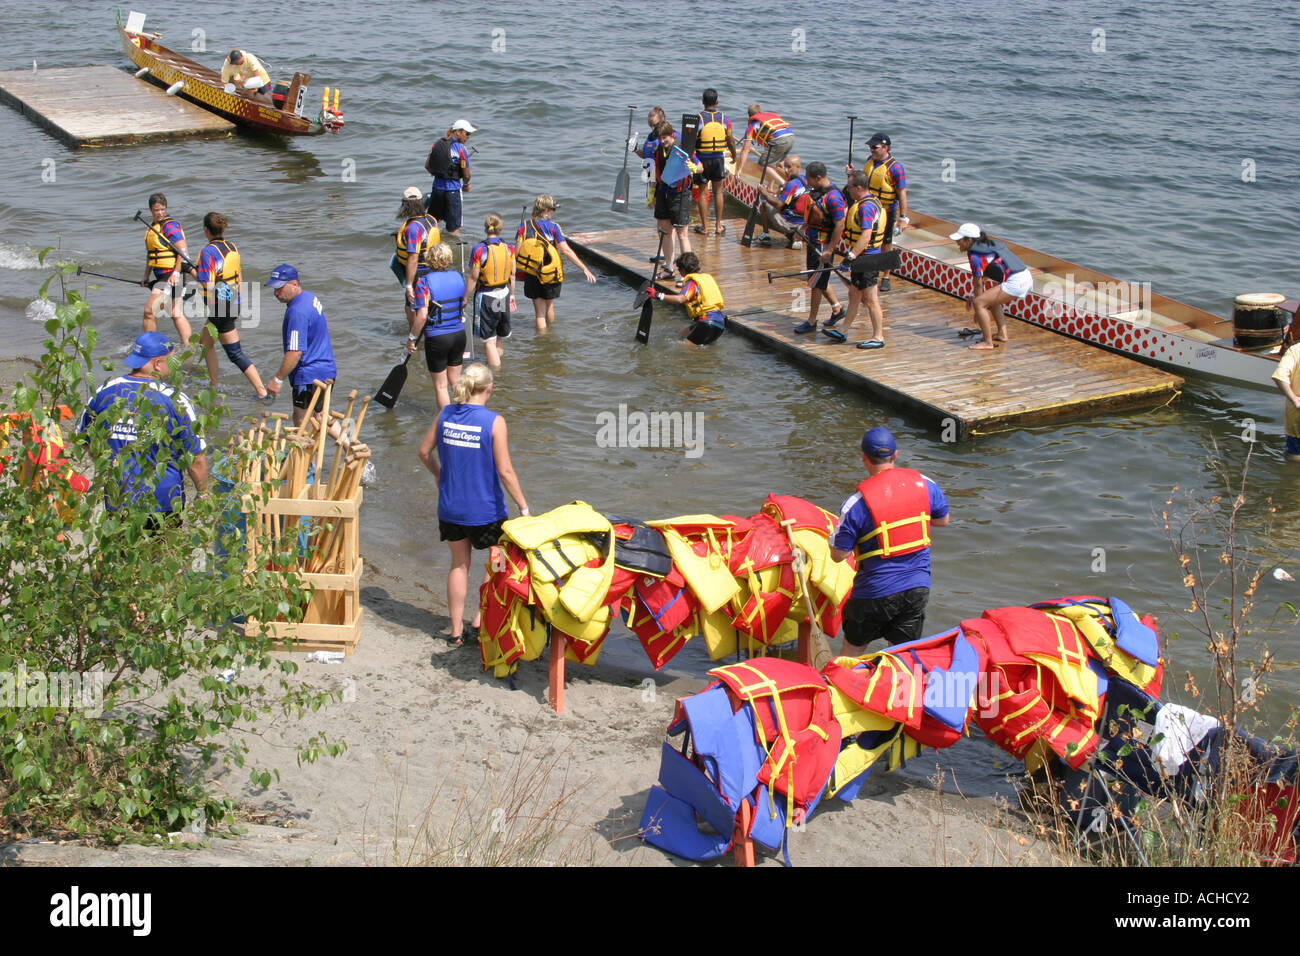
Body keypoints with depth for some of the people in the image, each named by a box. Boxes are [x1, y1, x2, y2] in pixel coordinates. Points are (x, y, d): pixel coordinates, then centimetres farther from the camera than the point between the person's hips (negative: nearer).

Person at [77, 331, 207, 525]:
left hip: (116, 500, 3)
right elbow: (195, 458, -7)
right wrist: (203, 495, 9)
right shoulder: (174, 400, -12)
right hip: (163, 500, -3)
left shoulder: (104, 391, -1)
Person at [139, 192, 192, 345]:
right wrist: (146, 277, 24)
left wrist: (176, 273, -23)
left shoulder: (170, 226, -12)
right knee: (177, 315, 9)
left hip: (171, 276, -9)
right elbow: (150, 254, 25)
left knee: (149, 310, -10)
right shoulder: (152, 227, 16)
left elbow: (183, 251, -18)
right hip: (160, 276, 9)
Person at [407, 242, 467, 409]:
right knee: (455, 380, 21)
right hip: (459, 334, 5)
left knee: (441, 386, 9)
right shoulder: (458, 276, -1)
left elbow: (422, 316, -23)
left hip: (436, 339, -5)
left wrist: (412, 338, -12)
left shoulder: (424, 282, -17)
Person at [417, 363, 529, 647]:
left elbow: (424, 452, 10)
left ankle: (456, 630, 23)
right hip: (484, 510, -4)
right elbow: (505, 471, -17)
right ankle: (481, 619, 16)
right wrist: (523, 507, -9)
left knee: (459, 564, 19)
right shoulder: (493, 421, -16)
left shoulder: (445, 414, -2)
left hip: (450, 507, 4)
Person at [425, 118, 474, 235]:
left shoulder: (437, 144, 4)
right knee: (454, 228, 1)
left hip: (437, 186, 6)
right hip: (452, 189, -6)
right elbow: (466, 175, -10)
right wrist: (466, 185, 11)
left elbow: (427, 166, 11)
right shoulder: (460, 149, -13)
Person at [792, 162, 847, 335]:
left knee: (816, 283, 0)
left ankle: (812, 322, 10)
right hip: (813, 242, 9)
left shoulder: (833, 197, -23)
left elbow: (839, 226, -23)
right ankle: (837, 308, 35)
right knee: (819, 281, 18)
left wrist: (829, 251, -22)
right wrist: (804, 230, 17)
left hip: (824, 245, -9)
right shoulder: (816, 191, 5)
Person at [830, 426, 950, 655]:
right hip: (918, 587, 4)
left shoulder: (858, 502, -18)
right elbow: (943, 520, 14)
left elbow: (838, 555, -13)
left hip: (875, 592, -4)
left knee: (852, 651, 16)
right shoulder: (924, 484, -5)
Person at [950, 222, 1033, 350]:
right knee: (991, 297, 30)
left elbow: (978, 283, -3)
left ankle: (988, 342, -6)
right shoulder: (987, 245, 21)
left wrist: (978, 309, 6)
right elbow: (983, 278, 27)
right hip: (1027, 278, 10)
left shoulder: (974, 254, -7)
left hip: (1015, 283, -10)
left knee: (979, 303, -10)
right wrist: (972, 296, 26)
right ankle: (1002, 334, 27)